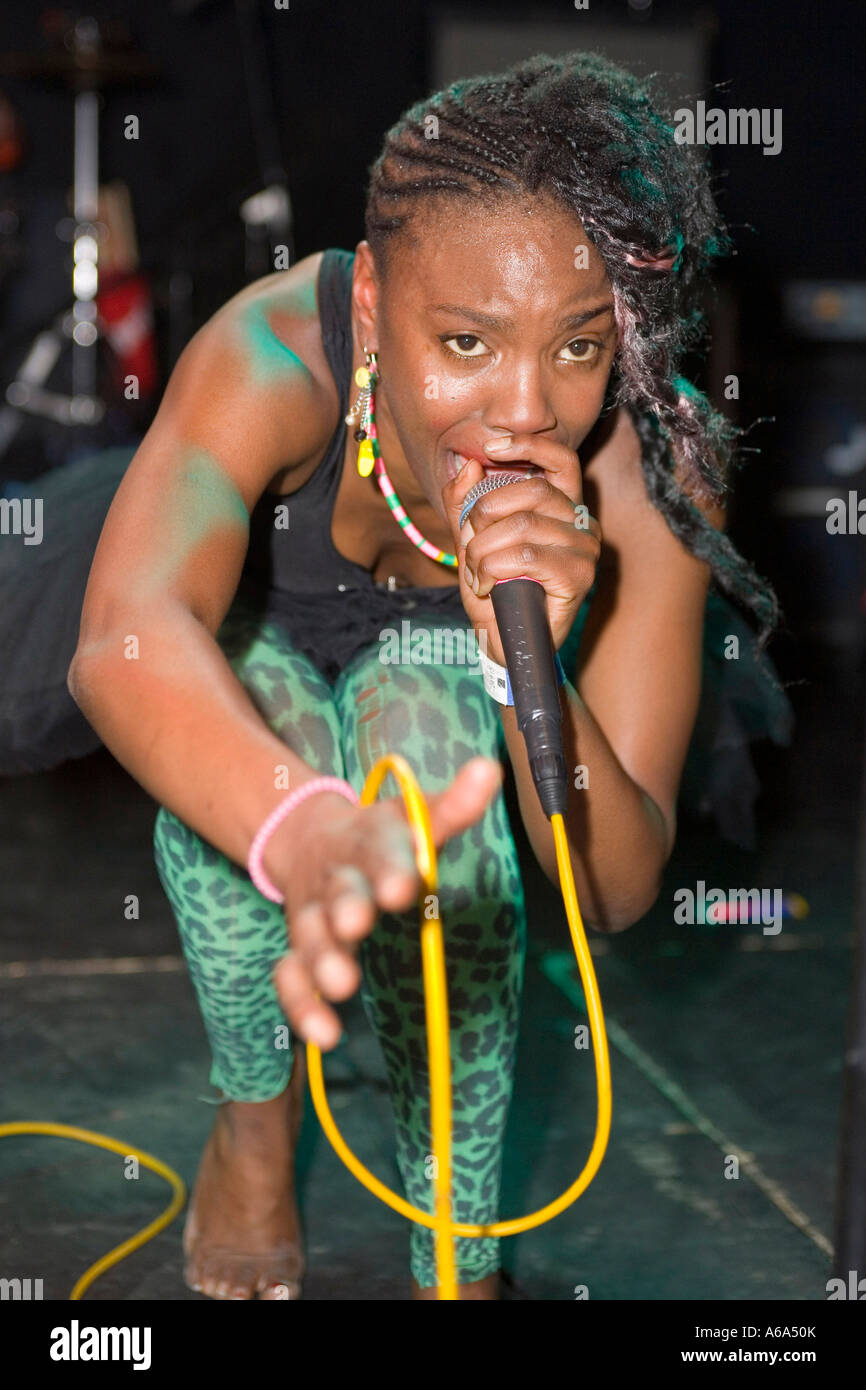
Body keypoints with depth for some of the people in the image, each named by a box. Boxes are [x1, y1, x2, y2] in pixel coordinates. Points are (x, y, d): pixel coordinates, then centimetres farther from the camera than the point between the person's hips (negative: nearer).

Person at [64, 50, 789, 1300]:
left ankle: (460, 1262, -14)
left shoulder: (651, 468, -33)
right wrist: (300, 826, -78)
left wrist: (532, 669, -52)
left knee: (429, 722, -32)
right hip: (255, 646, -1)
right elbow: (123, 637, -57)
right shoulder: (276, 354, -39)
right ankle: (255, 1117, -2)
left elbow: (618, 893, -32)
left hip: (445, 654, 1)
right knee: (252, 709, -33)